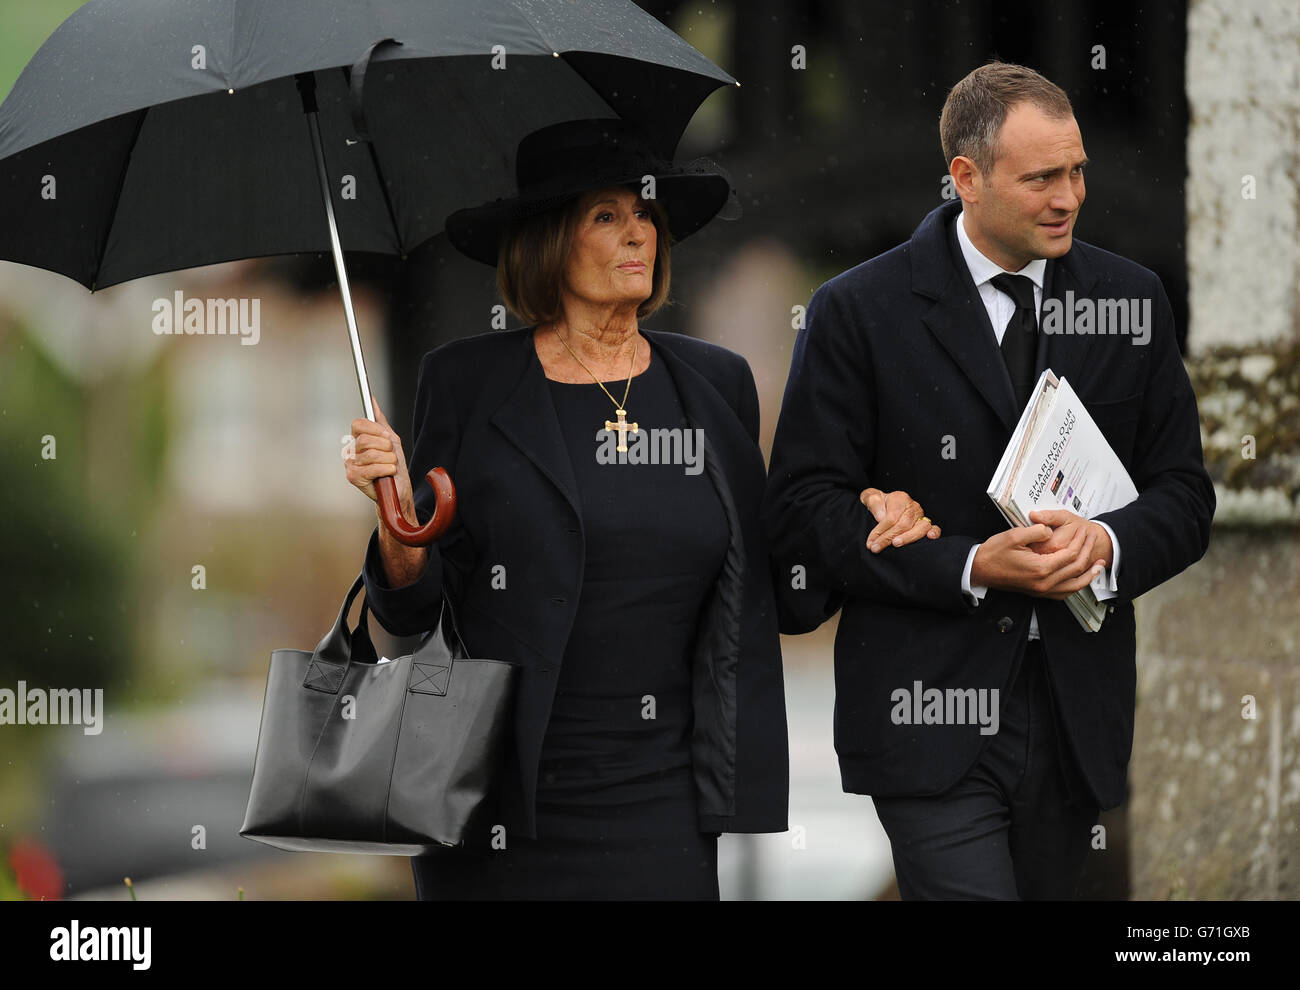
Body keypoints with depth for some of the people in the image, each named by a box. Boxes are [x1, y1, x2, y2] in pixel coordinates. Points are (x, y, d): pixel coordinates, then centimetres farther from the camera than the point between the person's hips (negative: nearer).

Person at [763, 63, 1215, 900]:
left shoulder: (1131, 298, 8)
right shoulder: (861, 312, -3)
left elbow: (1184, 493, 11)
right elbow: (802, 508, -6)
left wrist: (1108, 542, -13)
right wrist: (969, 566, -17)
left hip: (1079, 717, 4)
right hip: (931, 710, -4)